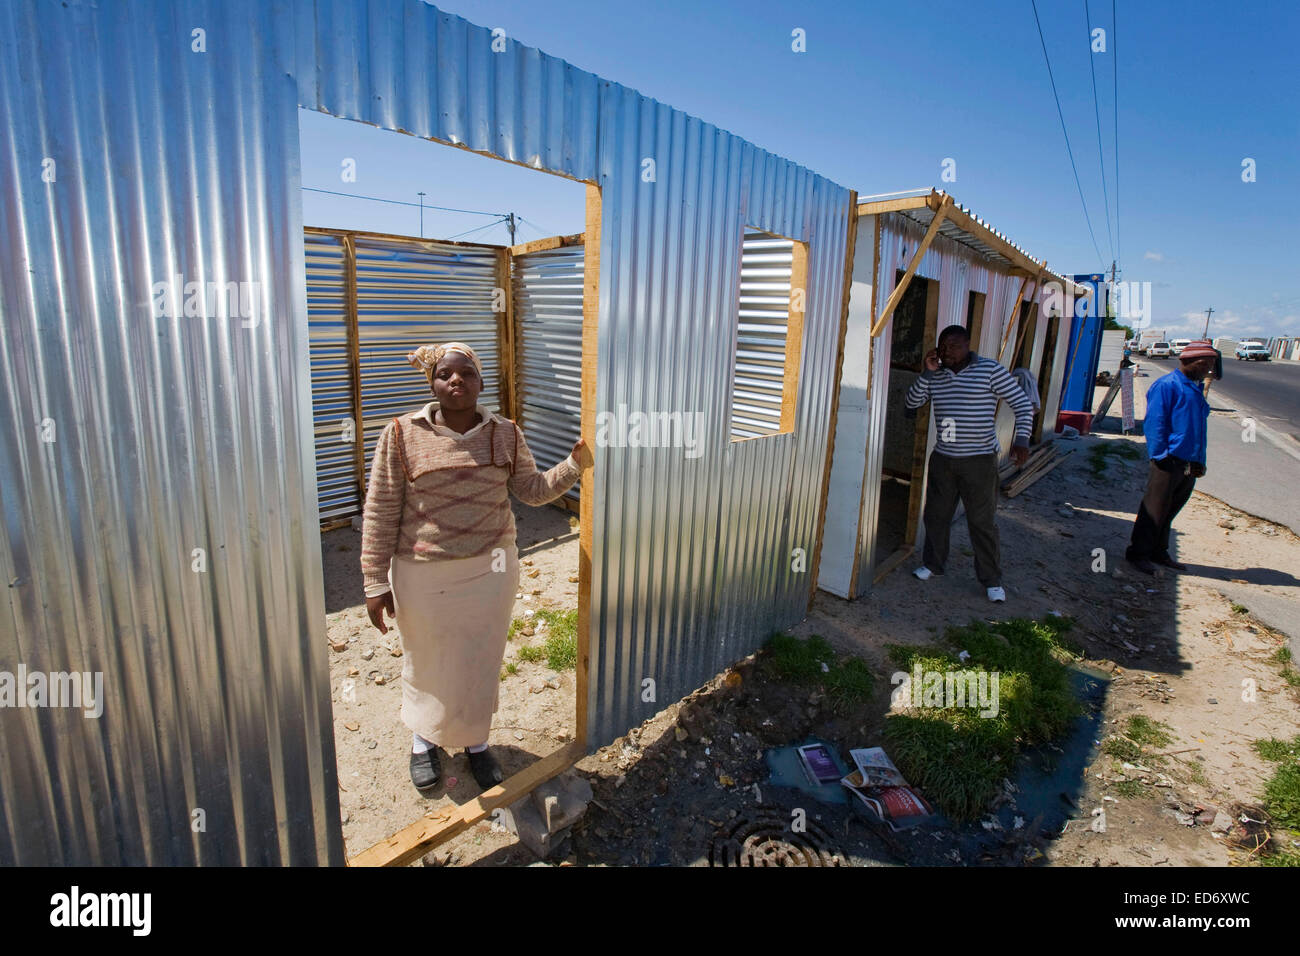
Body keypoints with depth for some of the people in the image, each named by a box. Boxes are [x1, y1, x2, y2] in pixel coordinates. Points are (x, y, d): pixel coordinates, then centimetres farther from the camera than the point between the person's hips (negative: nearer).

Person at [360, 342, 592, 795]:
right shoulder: (402, 434, -10)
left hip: (490, 571, 2)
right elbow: (380, 513, -7)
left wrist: (575, 464, -9)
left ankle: (476, 741, 43)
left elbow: (534, 490, 6)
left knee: (481, 662, 16)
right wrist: (375, 583, -6)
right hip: (423, 578, -1)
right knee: (427, 662, 18)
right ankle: (424, 740, 46)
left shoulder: (505, 434, -2)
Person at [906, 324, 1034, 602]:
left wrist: (1022, 439, -20)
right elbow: (911, 402, 0)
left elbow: (1023, 404, -6)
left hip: (979, 460, -4)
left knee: (982, 521, 1)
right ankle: (933, 564, 32)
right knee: (936, 515, 14)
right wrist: (927, 372, -11)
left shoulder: (990, 369, -8)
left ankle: (992, 580, 15)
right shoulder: (935, 375, 6)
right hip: (942, 458, 5)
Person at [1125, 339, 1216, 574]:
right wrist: (1161, 456, -18)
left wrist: (1199, 461, 16)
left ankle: (1158, 552, 25)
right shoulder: (1167, 385, -9)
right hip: (1169, 462, -8)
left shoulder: (1195, 388, 18)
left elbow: (1198, 428, 23)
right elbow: (1154, 423, -14)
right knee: (1154, 510, -3)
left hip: (1189, 464, 8)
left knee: (1170, 510, 15)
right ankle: (1137, 553, 5)